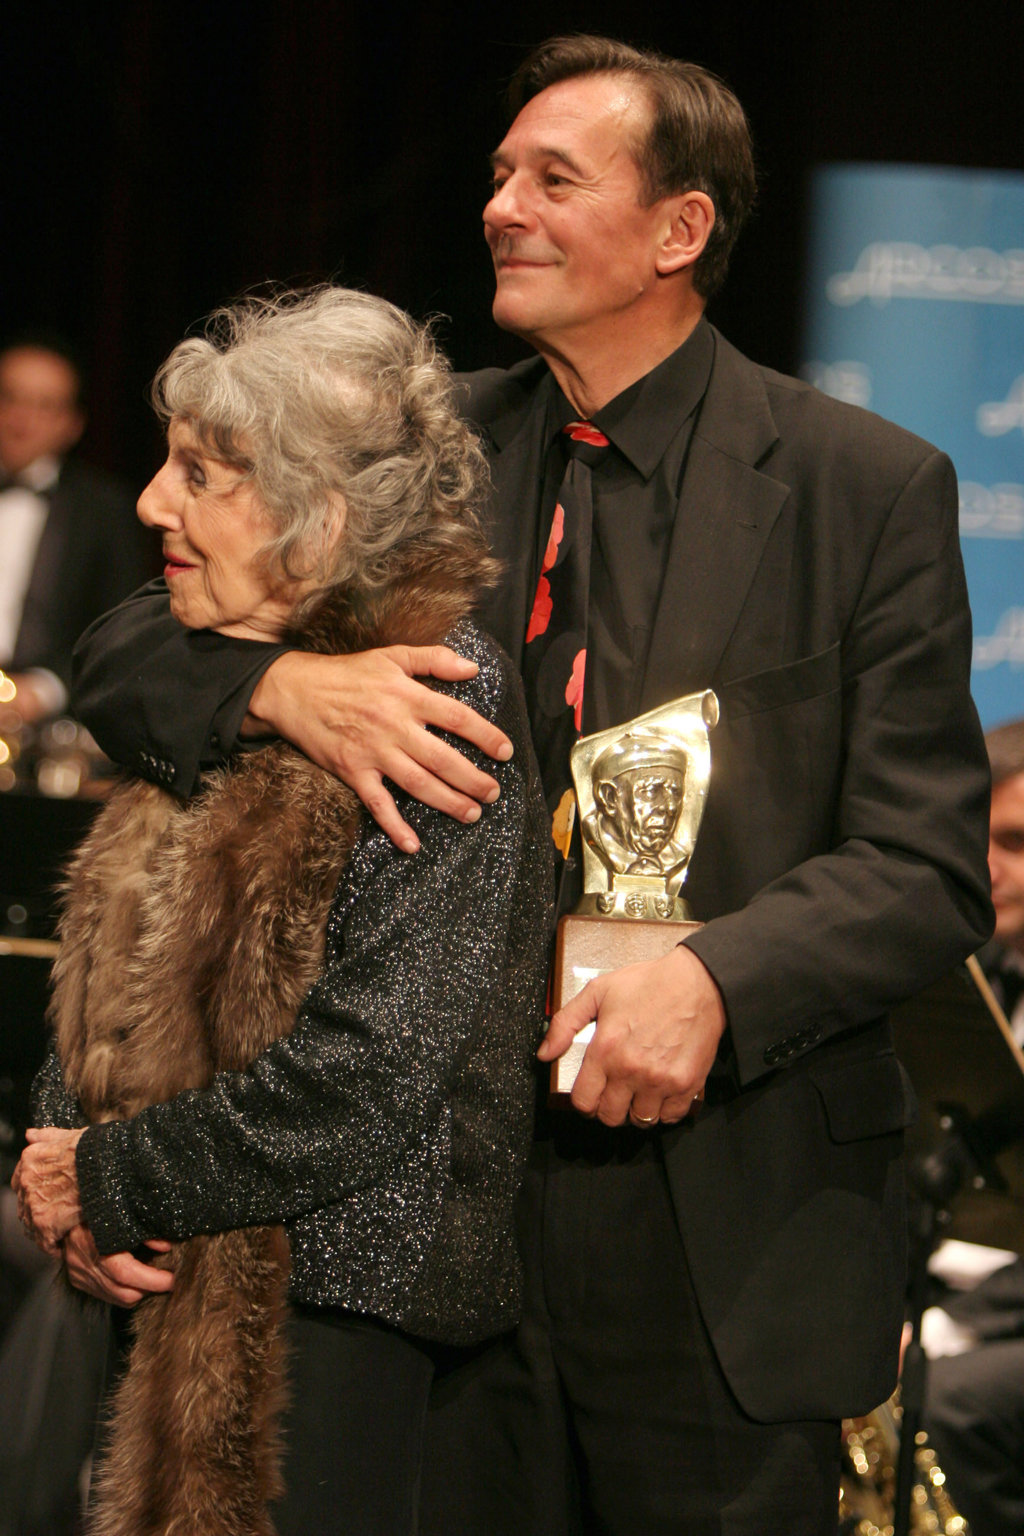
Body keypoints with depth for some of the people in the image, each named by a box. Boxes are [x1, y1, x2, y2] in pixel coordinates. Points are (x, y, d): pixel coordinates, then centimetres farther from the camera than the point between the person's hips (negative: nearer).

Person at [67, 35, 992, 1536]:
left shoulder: (871, 488, -3)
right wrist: (286, 681, -19)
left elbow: (930, 866, -5)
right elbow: (122, 659, 4)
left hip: (730, 1243, -2)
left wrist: (719, 976, -24)